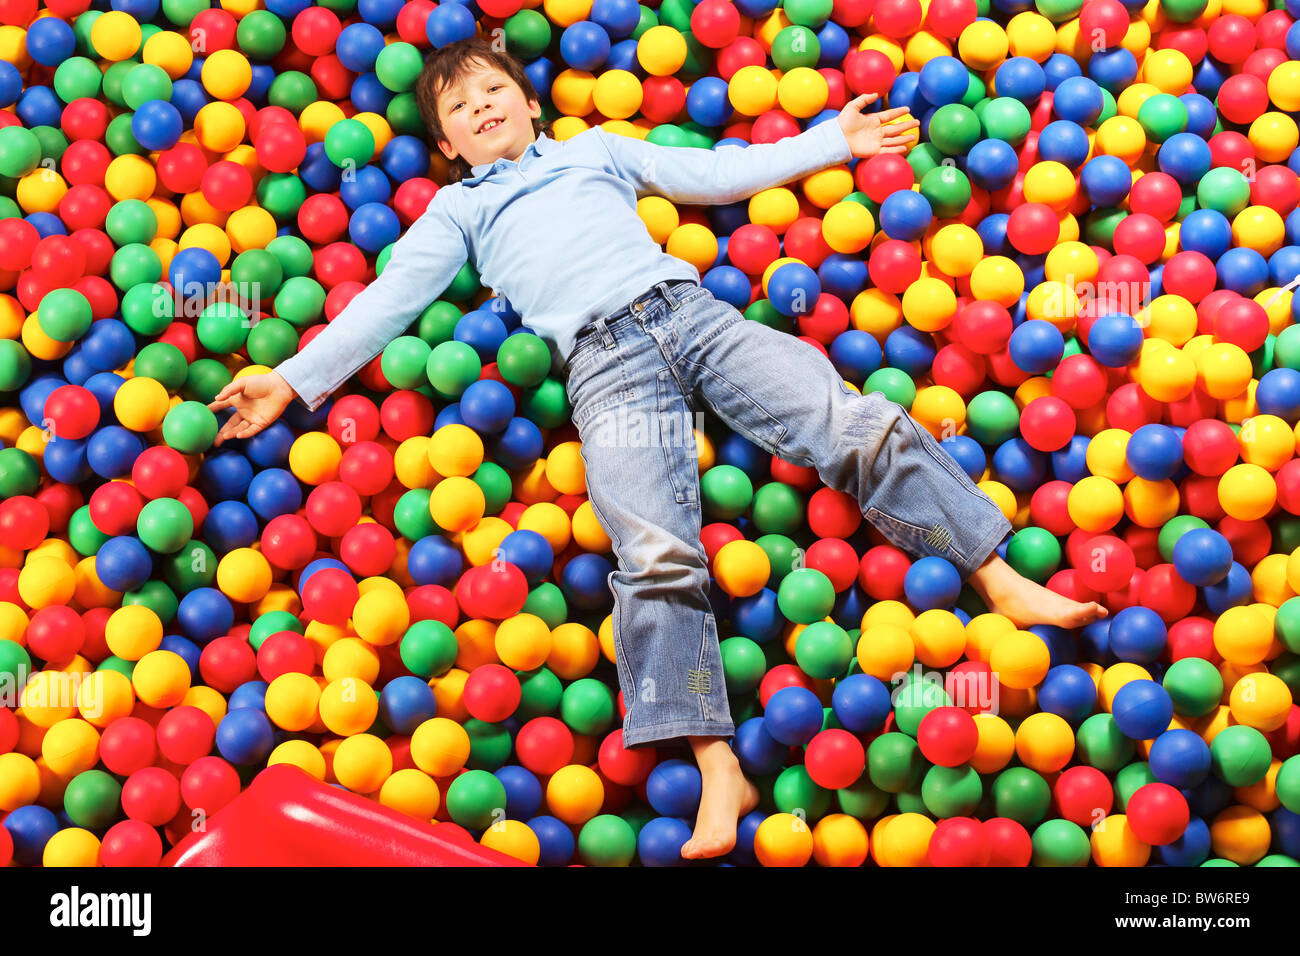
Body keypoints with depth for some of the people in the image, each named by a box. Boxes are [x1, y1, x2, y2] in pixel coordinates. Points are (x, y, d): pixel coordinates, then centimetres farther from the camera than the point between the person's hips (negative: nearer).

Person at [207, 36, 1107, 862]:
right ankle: (719, 773, -23)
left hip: (690, 309, 2)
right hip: (602, 360, -2)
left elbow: (720, 173, 27)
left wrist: (834, 138, 20)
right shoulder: (457, 209, 27)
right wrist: (293, 379, 8)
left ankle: (1004, 581, -10)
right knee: (656, 555, -20)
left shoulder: (597, 149, 30)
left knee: (854, 424, -15)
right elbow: (389, 301, 19)